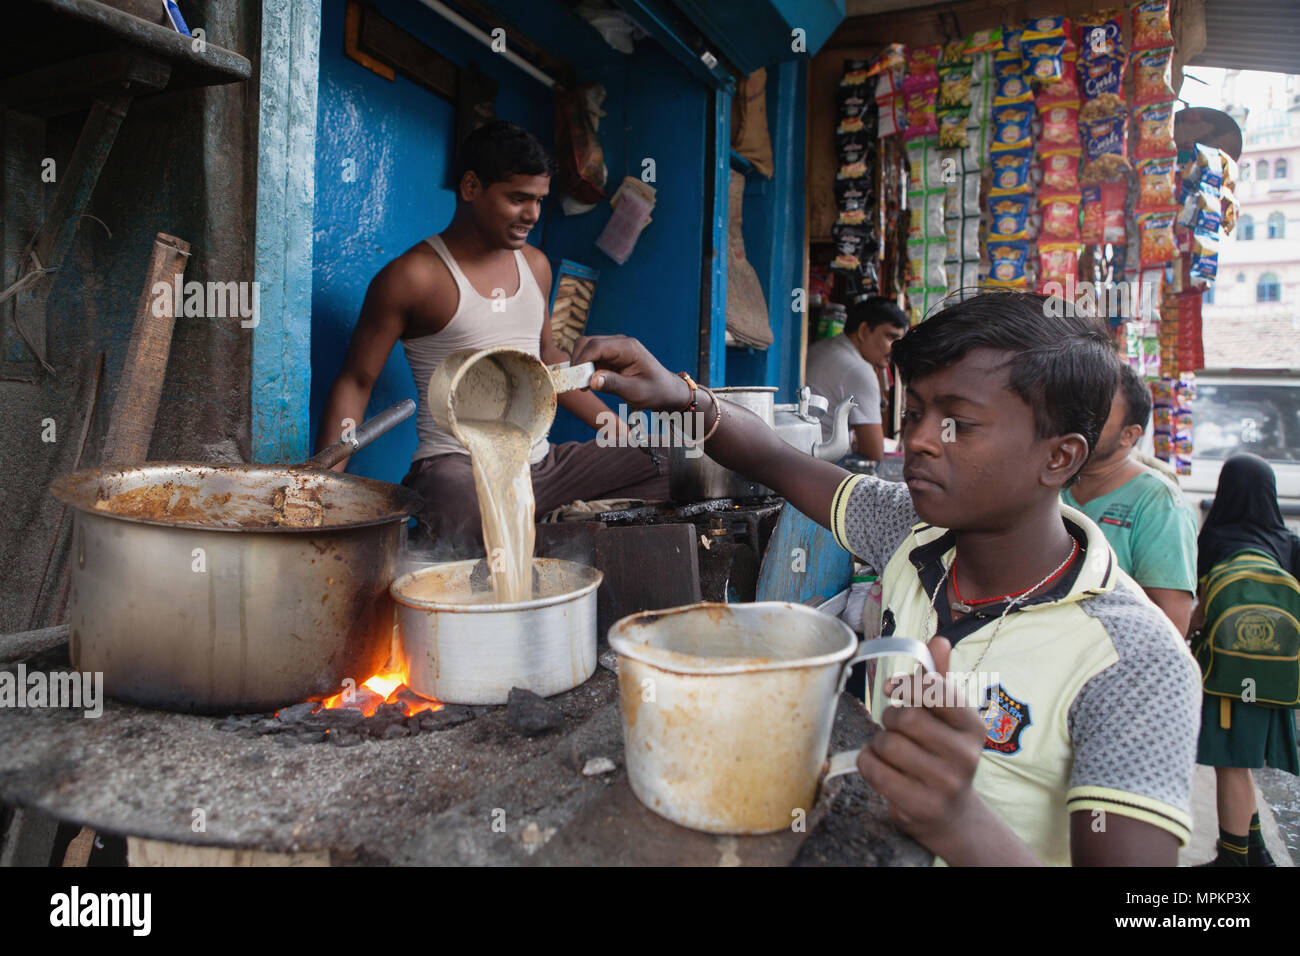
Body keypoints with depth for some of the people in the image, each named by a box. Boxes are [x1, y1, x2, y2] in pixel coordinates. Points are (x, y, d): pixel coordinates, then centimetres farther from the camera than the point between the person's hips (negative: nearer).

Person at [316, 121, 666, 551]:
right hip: (456, 465, -6)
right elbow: (355, 383, -2)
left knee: (665, 470, -3)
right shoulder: (411, 277, -5)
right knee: (477, 527, -41)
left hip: (542, 463, 7)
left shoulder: (535, 265, 14)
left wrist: (620, 430, 21)